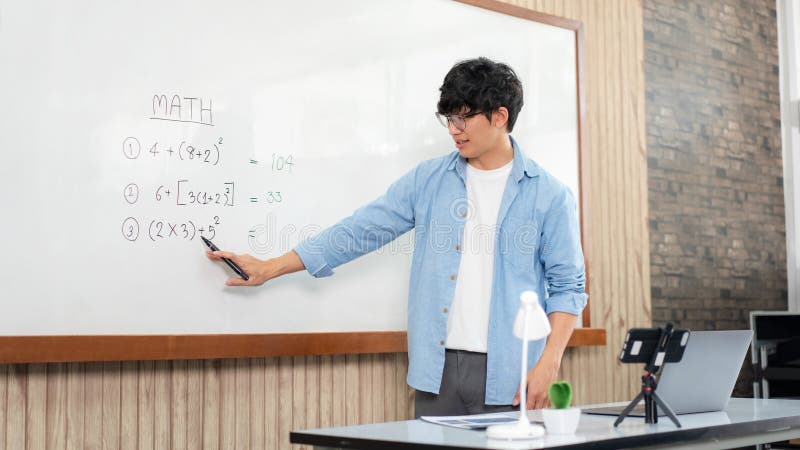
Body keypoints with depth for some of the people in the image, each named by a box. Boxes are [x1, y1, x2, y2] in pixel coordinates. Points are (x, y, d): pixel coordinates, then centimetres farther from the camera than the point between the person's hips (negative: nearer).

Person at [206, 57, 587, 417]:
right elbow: (360, 230, 7)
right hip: (437, 369, 2)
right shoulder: (428, 180, 7)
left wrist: (548, 364, -11)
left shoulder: (549, 195, 0)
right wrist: (270, 268, 3)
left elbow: (567, 286, 1)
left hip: (509, 379, -2)